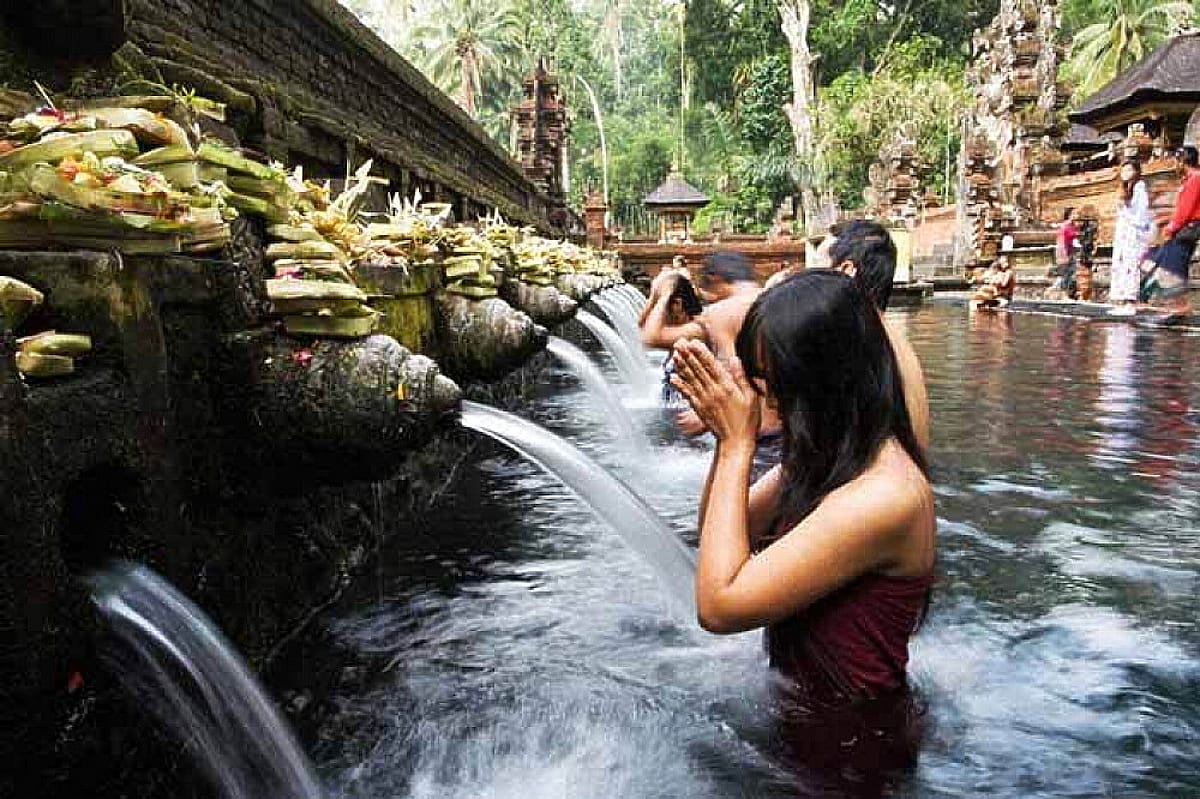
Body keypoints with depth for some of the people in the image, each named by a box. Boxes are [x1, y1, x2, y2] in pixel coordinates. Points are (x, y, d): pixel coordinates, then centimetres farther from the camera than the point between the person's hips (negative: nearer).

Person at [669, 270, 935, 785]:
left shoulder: (882, 496, -31)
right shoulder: (830, 457, -4)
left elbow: (718, 604, -30)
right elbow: (725, 537, 4)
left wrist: (737, 444, -25)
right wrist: (727, 436, -12)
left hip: (851, 744, -7)